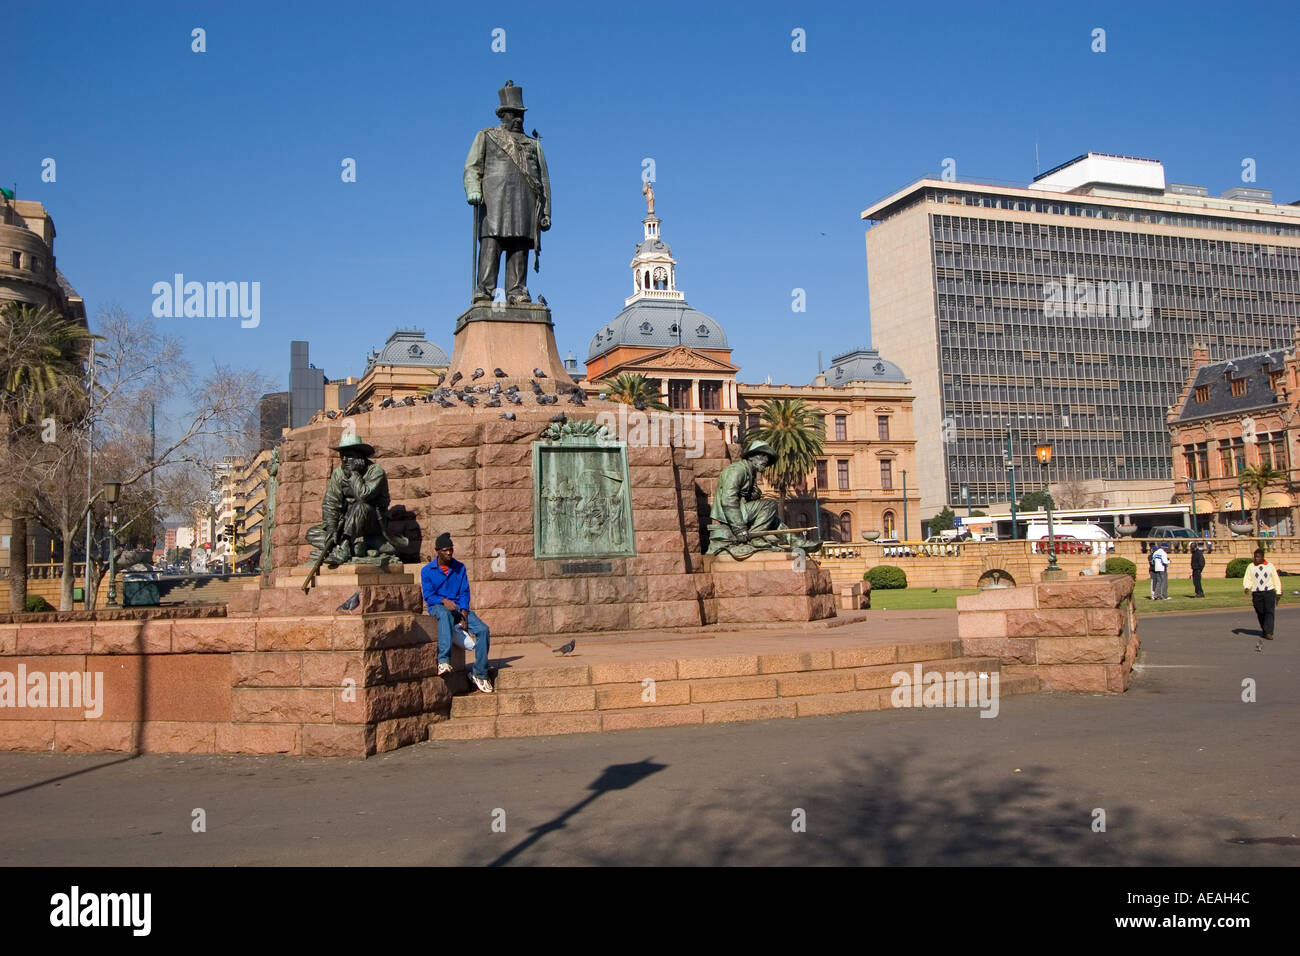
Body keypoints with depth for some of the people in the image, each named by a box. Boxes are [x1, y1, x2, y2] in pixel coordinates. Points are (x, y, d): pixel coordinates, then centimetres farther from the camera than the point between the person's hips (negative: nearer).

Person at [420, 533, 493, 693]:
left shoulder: (460, 568, 12)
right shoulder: (427, 570, 4)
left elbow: (465, 593, 7)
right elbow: (428, 596, -3)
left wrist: (464, 612, -10)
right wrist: (443, 601, -23)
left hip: (459, 607, 4)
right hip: (437, 607, -4)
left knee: (483, 629, -22)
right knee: (445, 614, -42)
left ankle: (479, 673, -13)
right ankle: (443, 661, -56)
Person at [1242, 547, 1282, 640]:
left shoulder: (1270, 566, 6)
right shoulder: (1250, 566, 6)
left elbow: (1276, 579, 11)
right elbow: (1247, 579, 4)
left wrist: (1278, 592, 10)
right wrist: (1246, 587, -16)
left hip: (1269, 592, -1)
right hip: (1256, 593, 1)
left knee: (1269, 612, -10)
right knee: (1260, 613, 4)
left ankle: (1268, 633, -12)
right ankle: (1264, 630, 19)